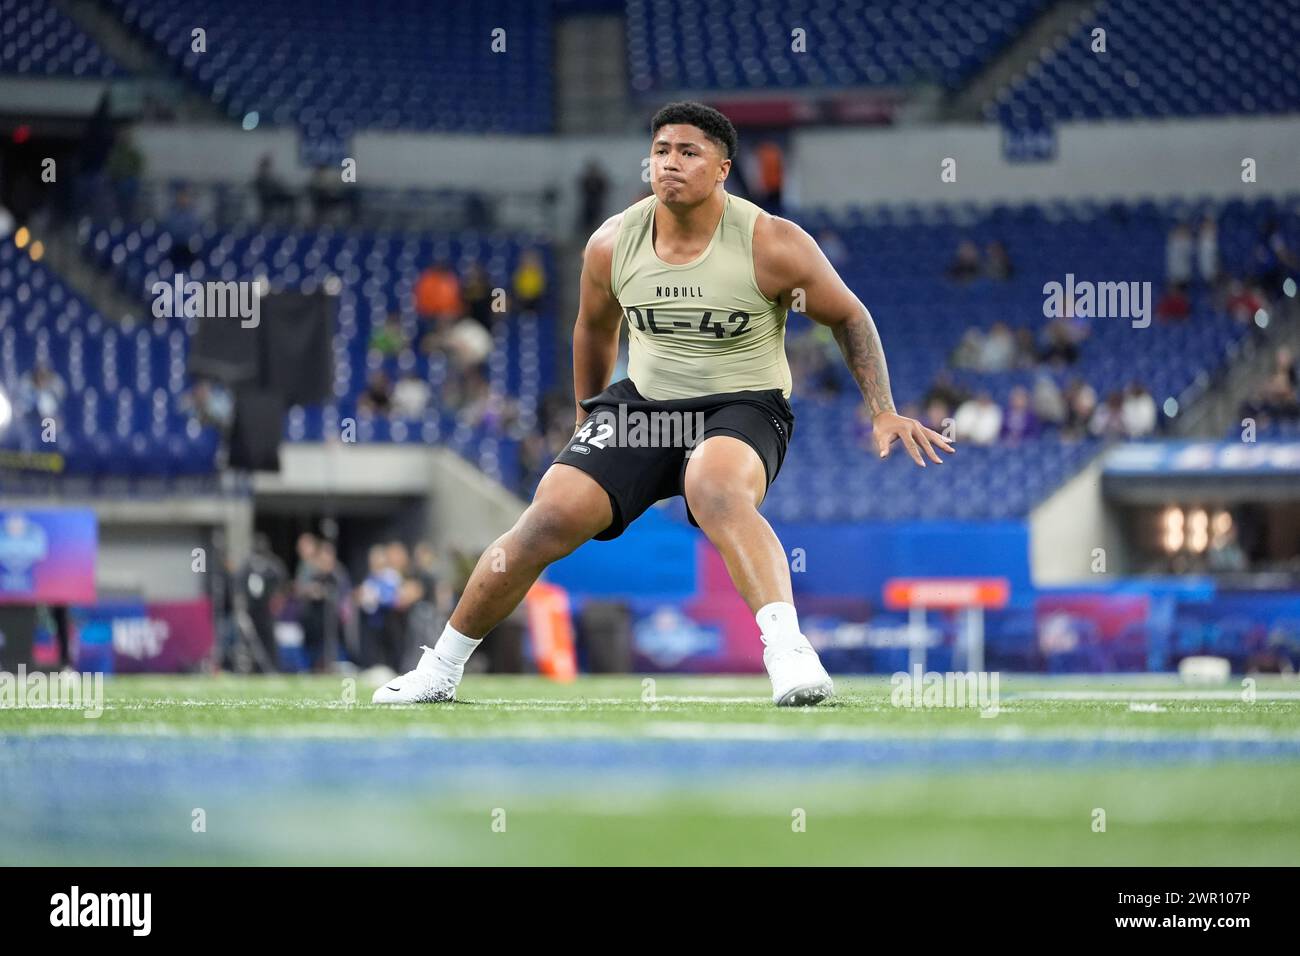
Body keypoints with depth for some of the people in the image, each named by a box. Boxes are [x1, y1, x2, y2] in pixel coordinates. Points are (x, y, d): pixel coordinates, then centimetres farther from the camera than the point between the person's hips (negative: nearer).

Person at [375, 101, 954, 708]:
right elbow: (595, 327, 17)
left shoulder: (771, 245, -15)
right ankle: (439, 670, 5)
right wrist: (585, 420, 27)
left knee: (714, 488, -39)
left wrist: (883, 412, -5)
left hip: (742, 407, -4)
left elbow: (848, 317, 0)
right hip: (642, 401, 4)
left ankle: (788, 652, -49)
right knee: (551, 517, -11)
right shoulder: (611, 245, -4)